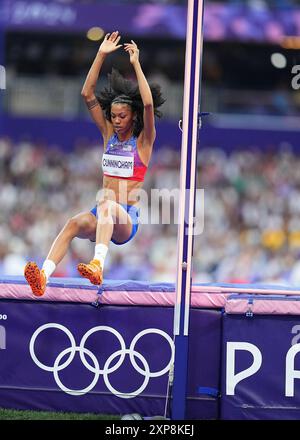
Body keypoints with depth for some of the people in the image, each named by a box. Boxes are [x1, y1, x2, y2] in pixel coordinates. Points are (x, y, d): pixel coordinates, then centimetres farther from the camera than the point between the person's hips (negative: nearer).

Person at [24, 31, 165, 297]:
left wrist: (136, 64, -16)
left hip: (127, 220, -4)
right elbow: (88, 94, 9)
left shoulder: (144, 141, 2)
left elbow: (148, 104, -15)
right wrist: (101, 55, 2)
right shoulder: (109, 134, 15)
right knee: (73, 224, -29)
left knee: (107, 204, -39)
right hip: (103, 216, 4)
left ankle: (98, 266, -60)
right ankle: (44, 277, -50)